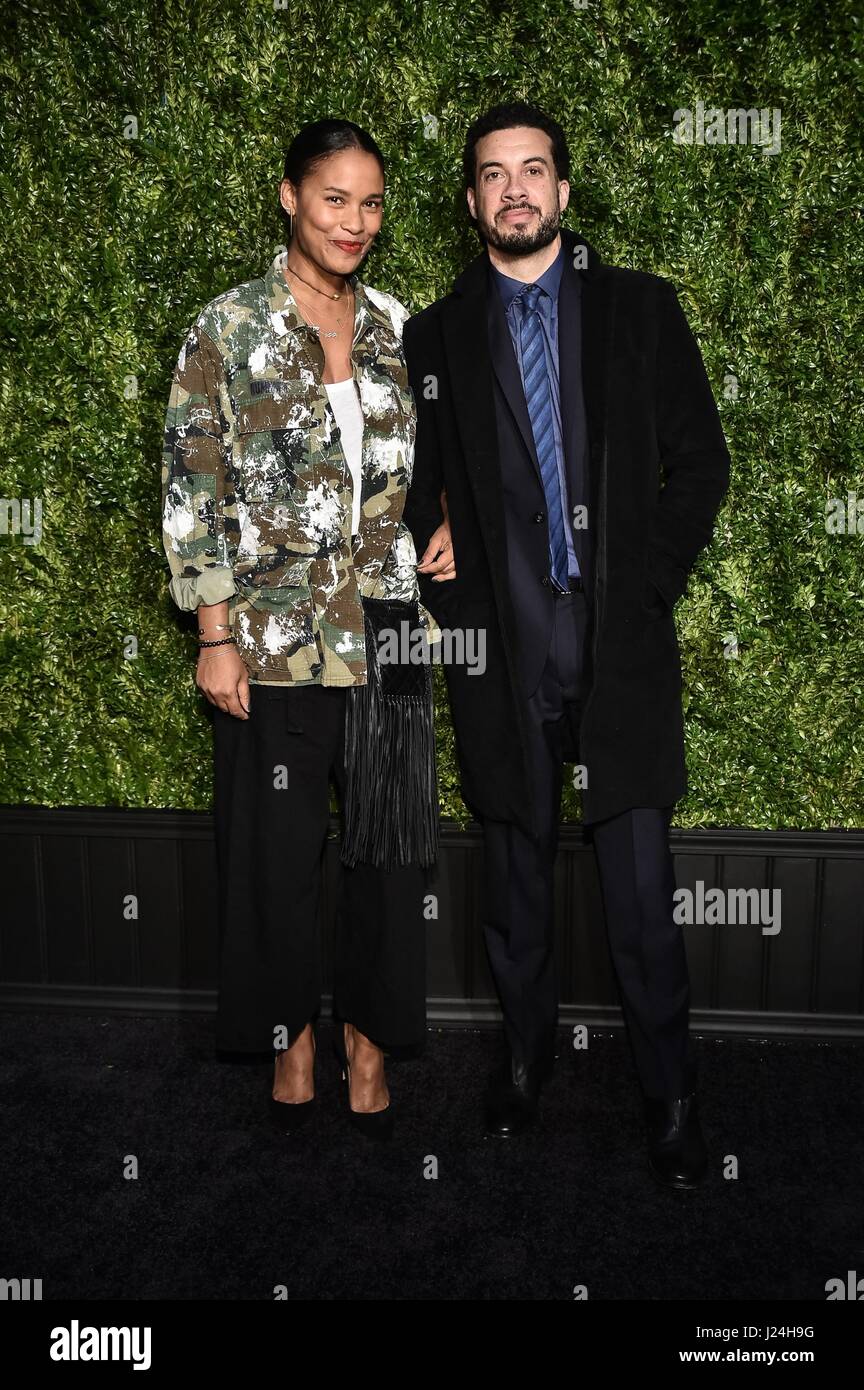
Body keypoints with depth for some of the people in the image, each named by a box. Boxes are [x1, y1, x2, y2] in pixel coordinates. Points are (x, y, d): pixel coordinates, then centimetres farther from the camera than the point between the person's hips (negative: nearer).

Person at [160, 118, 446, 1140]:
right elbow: (192, 487, -5)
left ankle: (371, 1037, 27)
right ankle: (294, 1036, 29)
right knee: (277, 850, 8)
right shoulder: (228, 328, -2)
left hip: (387, 634, 3)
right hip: (274, 637, -3)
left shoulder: (397, 326, 9)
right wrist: (215, 636, -10)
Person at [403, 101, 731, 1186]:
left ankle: (669, 1094, 15)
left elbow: (701, 462, 6)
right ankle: (524, 1051, 31)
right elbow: (417, 485, 15)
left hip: (620, 639, -1)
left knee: (640, 882, -1)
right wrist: (437, 563, -3)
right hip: (501, 646, 2)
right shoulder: (435, 335, 10)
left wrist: (653, 579, -3)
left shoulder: (640, 308, 7)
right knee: (515, 868, 11)